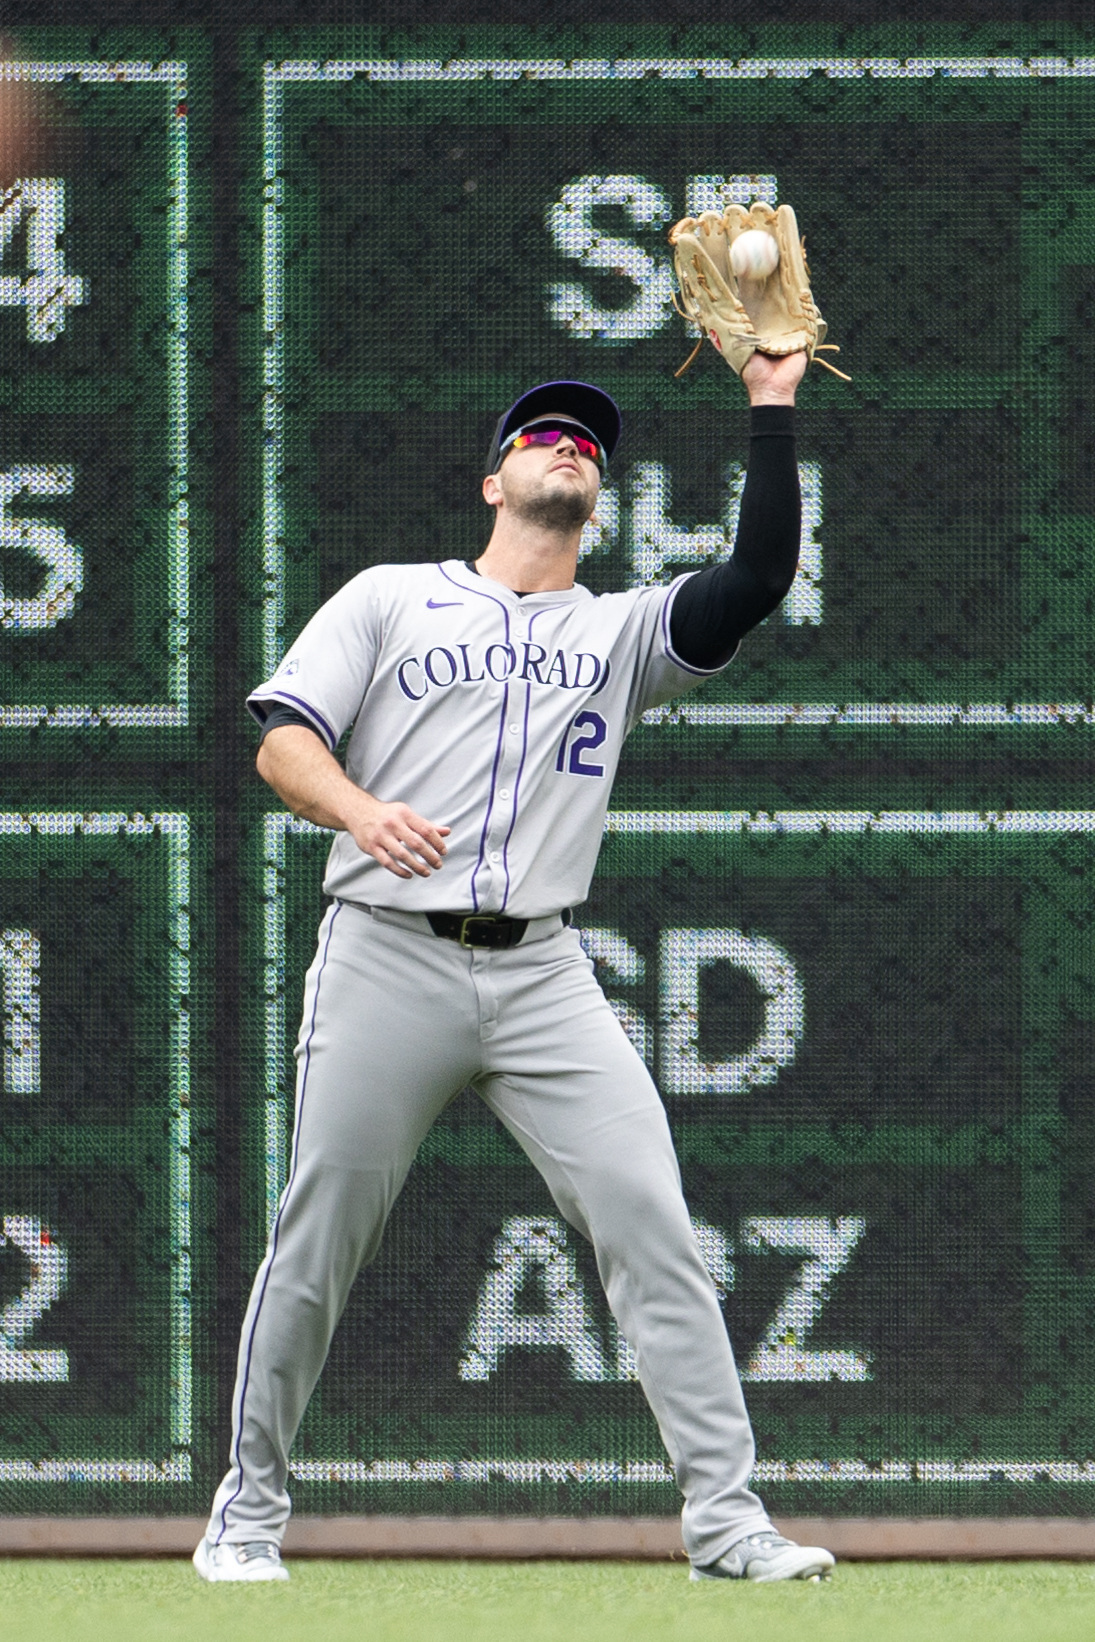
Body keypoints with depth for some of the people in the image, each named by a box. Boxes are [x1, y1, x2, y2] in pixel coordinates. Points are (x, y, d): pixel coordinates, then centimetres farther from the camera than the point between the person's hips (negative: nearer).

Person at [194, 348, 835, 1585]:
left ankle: (725, 1521, -10)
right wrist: (359, 809, -17)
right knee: (317, 1241, -1)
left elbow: (756, 580, 1)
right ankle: (249, 1506, 14)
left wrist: (772, 408, -2)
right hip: (386, 960, -2)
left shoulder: (621, 633, 17)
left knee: (651, 1227, -10)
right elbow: (282, 739, 4)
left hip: (543, 975, 2)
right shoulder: (390, 599, 13)